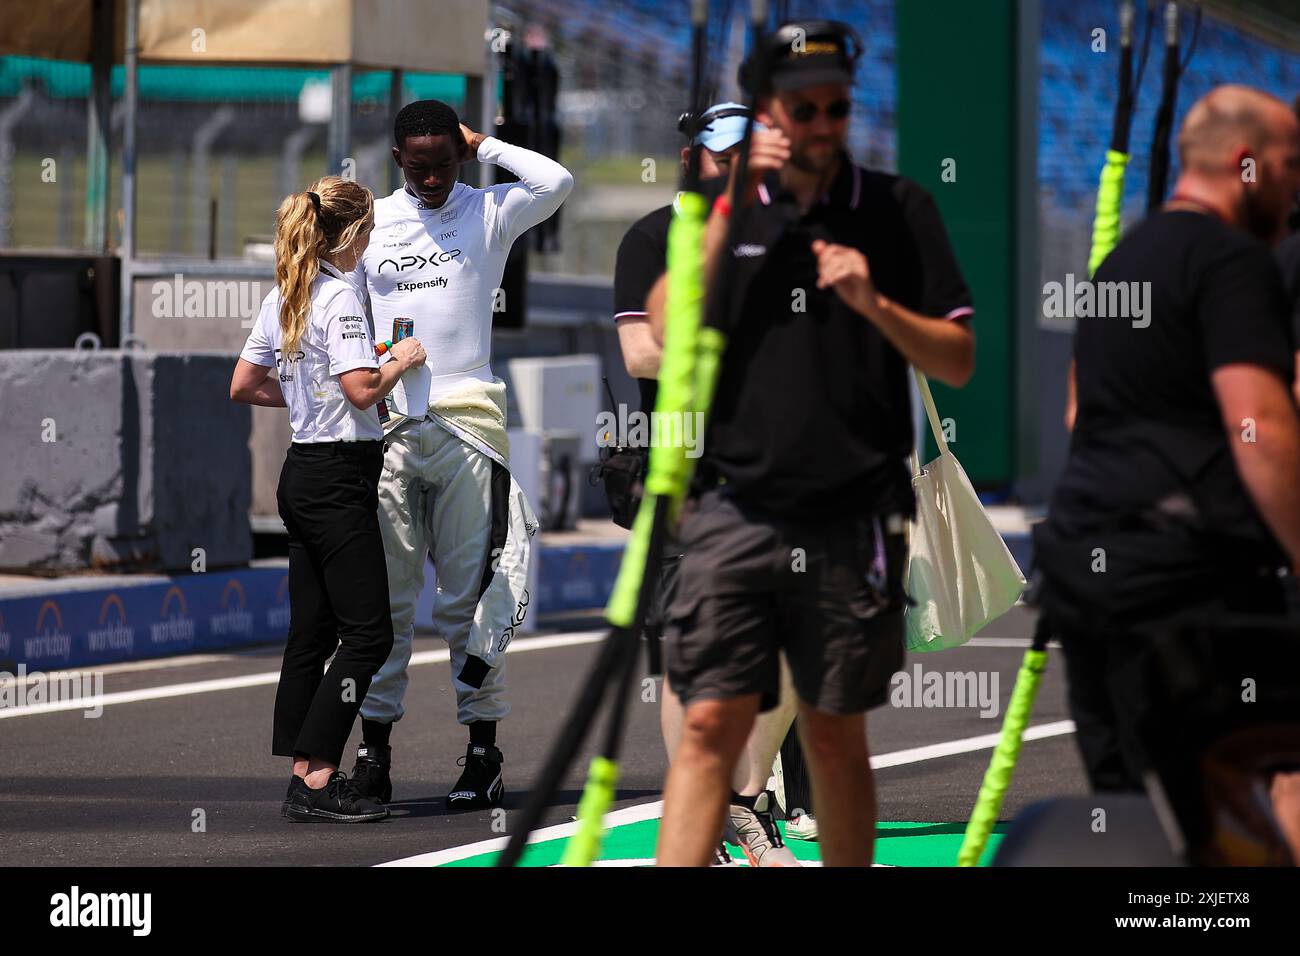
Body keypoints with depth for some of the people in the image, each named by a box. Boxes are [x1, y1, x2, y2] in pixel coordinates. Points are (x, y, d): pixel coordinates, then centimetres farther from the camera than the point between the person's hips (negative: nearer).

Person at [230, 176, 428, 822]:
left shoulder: (281, 299, 11)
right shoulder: (338, 298, -15)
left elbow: (244, 386, 16)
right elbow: (363, 390, -24)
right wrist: (401, 361, -6)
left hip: (301, 473, 9)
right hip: (339, 475, -9)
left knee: (311, 631, 10)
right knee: (368, 634, -7)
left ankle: (304, 776, 10)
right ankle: (316, 781, -10)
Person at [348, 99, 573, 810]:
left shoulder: (488, 212, 7)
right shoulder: (370, 223, 13)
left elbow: (555, 183, -12)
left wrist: (482, 145, -2)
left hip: (465, 420, -2)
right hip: (386, 425, 2)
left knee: (470, 594, -2)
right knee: (384, 592, 1)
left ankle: (483, 751, 0)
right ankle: (375, 744, 5)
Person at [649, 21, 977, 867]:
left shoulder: (898, 209, 6)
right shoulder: (728, 203, 11)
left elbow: (959, 362, 4)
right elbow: (669, 334, -3)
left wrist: (875, 304, -12)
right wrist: (724, 205, -8)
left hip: (853, 521, 0)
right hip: (735, 507, 1)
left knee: (834, 735, 5)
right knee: (711, 723, -8)